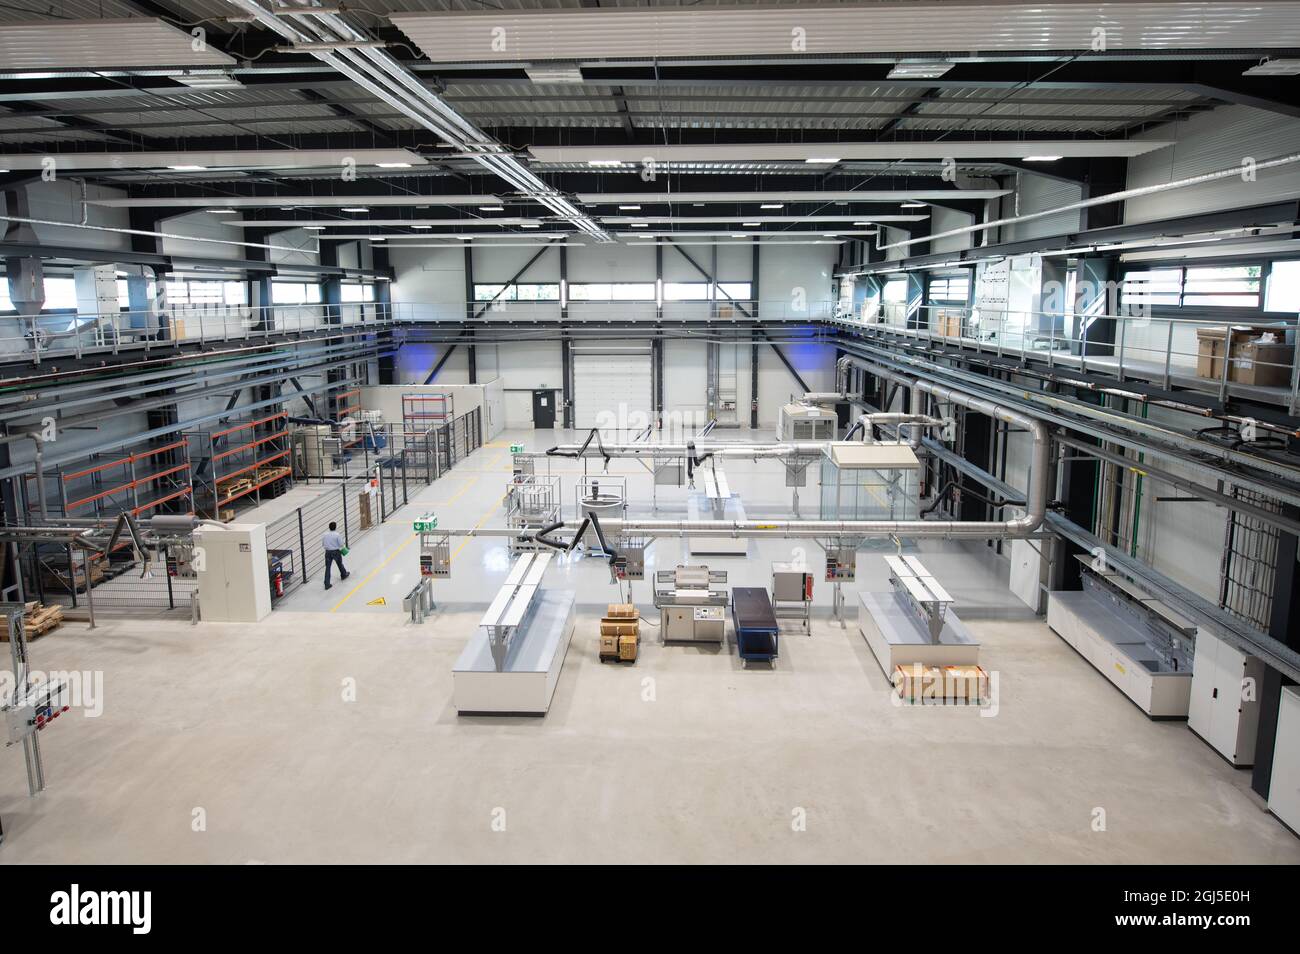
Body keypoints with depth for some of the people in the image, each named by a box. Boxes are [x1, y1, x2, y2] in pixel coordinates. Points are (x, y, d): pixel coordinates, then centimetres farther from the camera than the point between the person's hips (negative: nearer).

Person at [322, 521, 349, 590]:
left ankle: (327, 584, 3)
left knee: (327, 567, 5)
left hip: (328, 552, 2)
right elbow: (341, 544, -12)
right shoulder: (337, 535, -16)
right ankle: (344, 574, 50)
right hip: (336, 551, -2)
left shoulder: (324, 535, -5)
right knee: (340, 564, 24)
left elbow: (322, 544, 4)